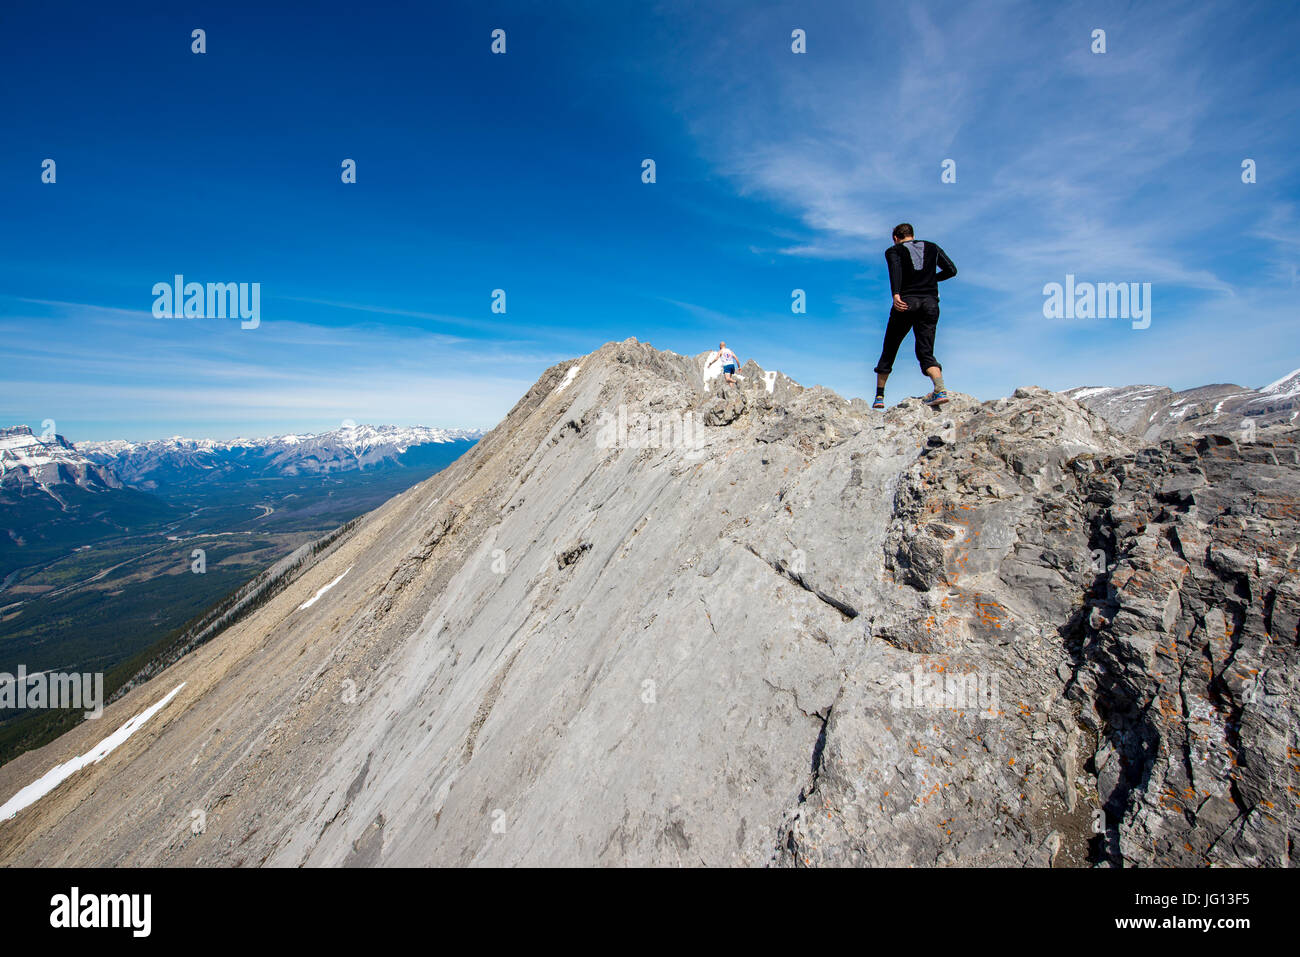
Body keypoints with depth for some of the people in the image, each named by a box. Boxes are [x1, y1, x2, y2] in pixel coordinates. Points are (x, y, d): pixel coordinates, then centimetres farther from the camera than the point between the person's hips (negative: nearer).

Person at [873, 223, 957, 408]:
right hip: (930, 303, 3)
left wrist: (896, 294, -26)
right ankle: (940, 390, -24)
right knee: (926, 351, 1)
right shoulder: (932, 247, 22)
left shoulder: (893, 250, 11)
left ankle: (879, 396, 10)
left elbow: (895, 269, -11)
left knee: (889, 350, 8)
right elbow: (951, 270, 18)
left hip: (906, 302, -2)